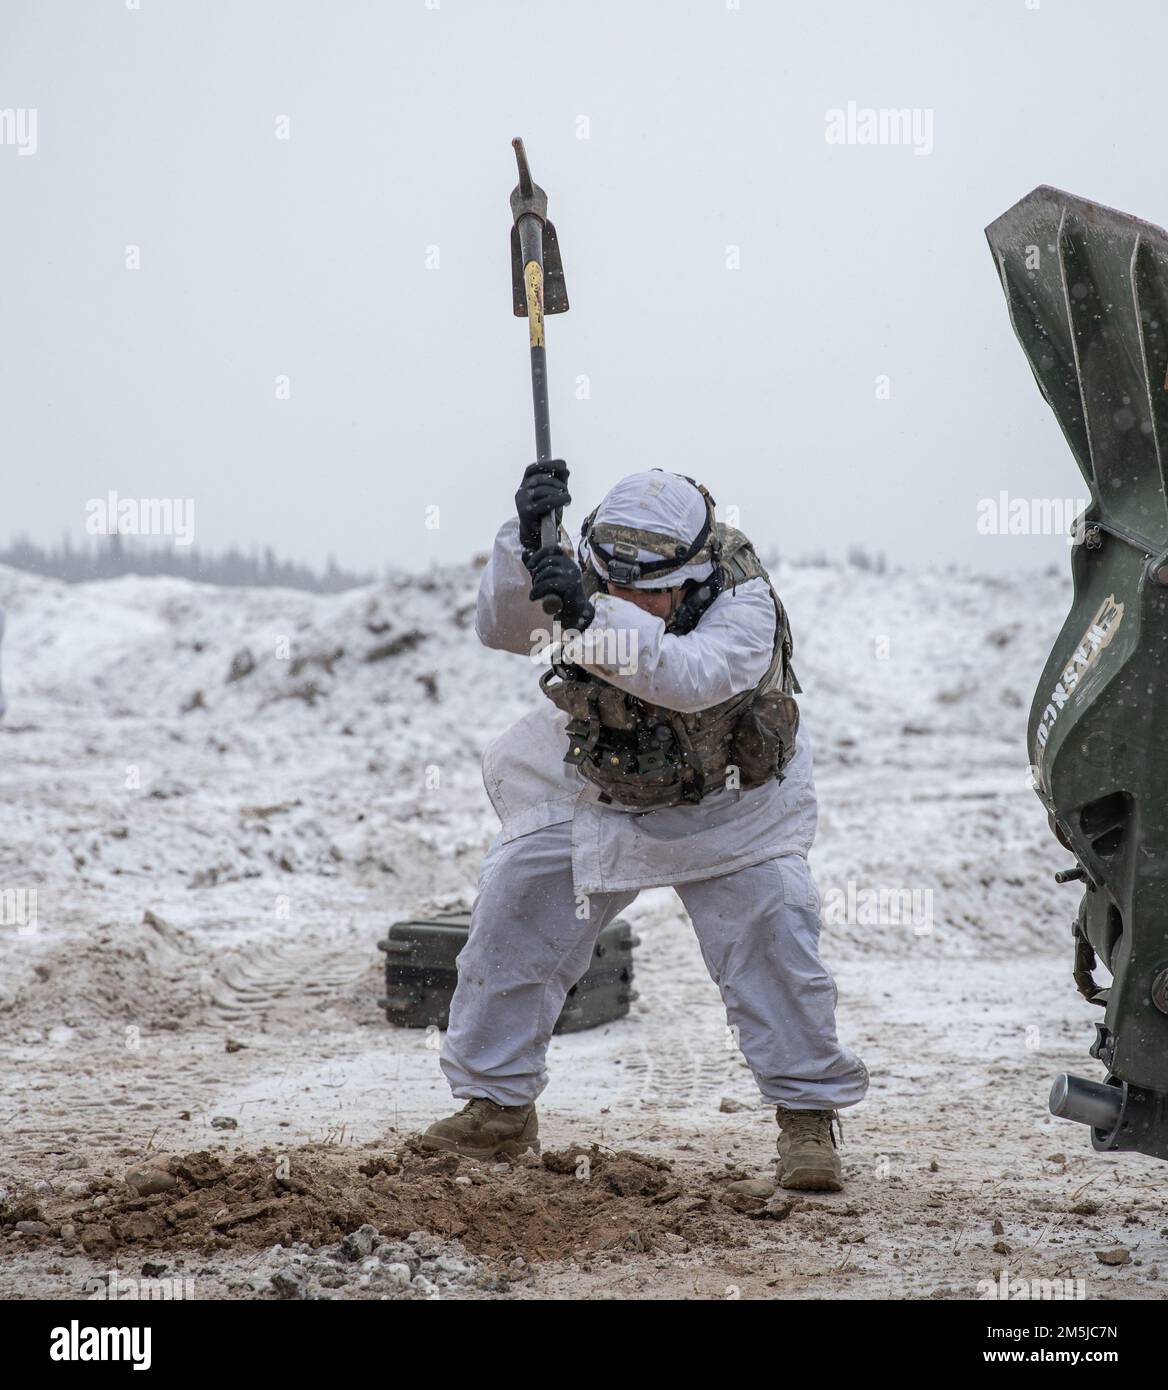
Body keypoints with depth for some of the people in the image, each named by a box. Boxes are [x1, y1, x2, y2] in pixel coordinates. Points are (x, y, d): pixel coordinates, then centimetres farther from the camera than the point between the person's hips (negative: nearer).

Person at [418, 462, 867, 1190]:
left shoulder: (743, 600, -33)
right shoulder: (581, 575, -22)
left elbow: (694, 678, -51)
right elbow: (500, 626, -34)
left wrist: (593, 616, -64)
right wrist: (525, 542, -51)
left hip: (725, 797, -3)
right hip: (590, 788, 3)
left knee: (772, 931, -15)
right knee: (511, 911, -2)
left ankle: (809, 1116, 1)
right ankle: (497, 1105, 13)